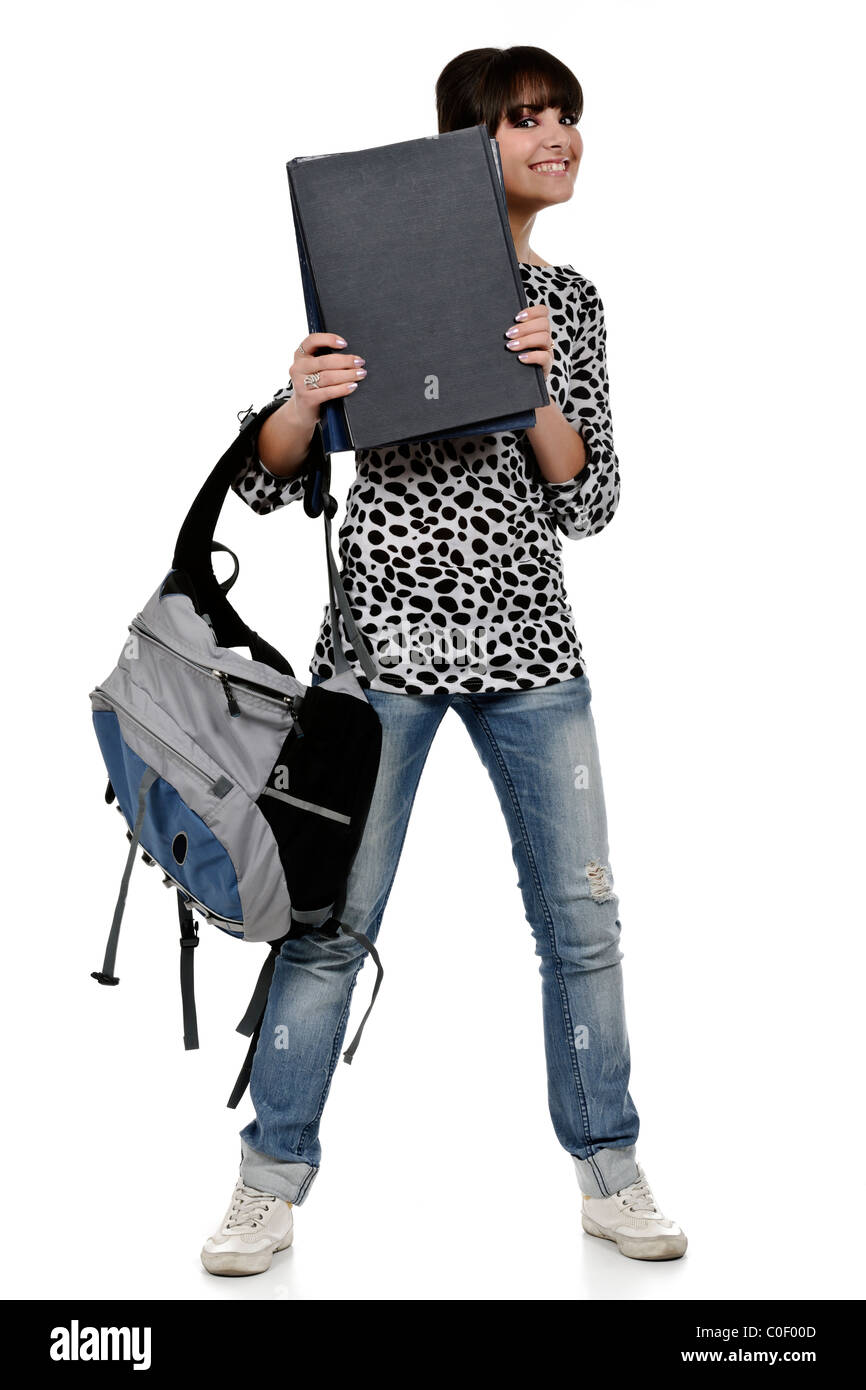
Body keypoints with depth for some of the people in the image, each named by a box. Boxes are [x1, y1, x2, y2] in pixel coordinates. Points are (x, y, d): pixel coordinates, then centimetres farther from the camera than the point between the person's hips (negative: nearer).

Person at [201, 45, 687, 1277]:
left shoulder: (571, 304, 11)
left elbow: (589, 502, 3)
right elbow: (267, 482, -2)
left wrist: (534, 386, -12)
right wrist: (300, 403, -24)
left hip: (529, 642, 4)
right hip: (386, 632, -3)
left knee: (584, 917, 6)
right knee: (333, 916, 0)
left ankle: (609, 1175, 22)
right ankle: (274, 1182, 16)